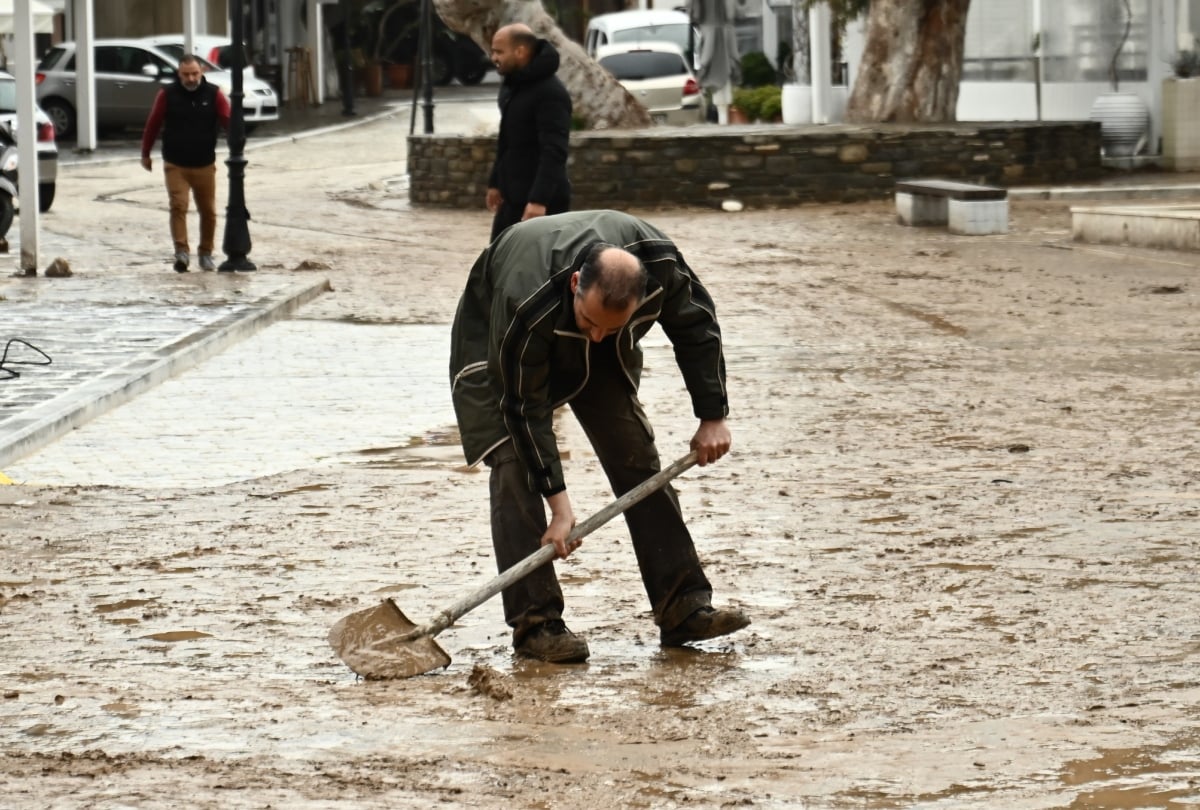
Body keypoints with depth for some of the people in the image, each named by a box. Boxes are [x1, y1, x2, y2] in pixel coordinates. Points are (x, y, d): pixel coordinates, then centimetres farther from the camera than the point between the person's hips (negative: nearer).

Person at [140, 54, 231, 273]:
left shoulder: (214, 95, -1)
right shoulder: (167, 95, -2)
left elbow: (228, 121, -11)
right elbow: (153, 124, 5)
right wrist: (145, 154, 9)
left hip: (205, 165, 2)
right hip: (175, 165, -2)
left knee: (208, 210, 8)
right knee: (178, 206, -15)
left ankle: (206, 253, 22)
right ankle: (181, 251, -17)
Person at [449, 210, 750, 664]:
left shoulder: (660, 264, -34)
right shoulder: (527, 304, -45)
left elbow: (697, 326, -11)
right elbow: (526, 409, -34)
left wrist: (712, 417, -10)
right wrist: (559, 505, -33)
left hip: (598, 361, 4)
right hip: (496, 343, -4)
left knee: (638, 460, -2)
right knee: (515, 470, -19)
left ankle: (683, 609, 0)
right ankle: (534, 624, -16)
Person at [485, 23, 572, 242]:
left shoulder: (550, 93, -19)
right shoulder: (512, 85, 13)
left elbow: (553, 152, -26)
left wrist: (539, 200, -32)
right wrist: (495, 183, 23)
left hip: (542, 204, -10)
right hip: (512, 199, 10)